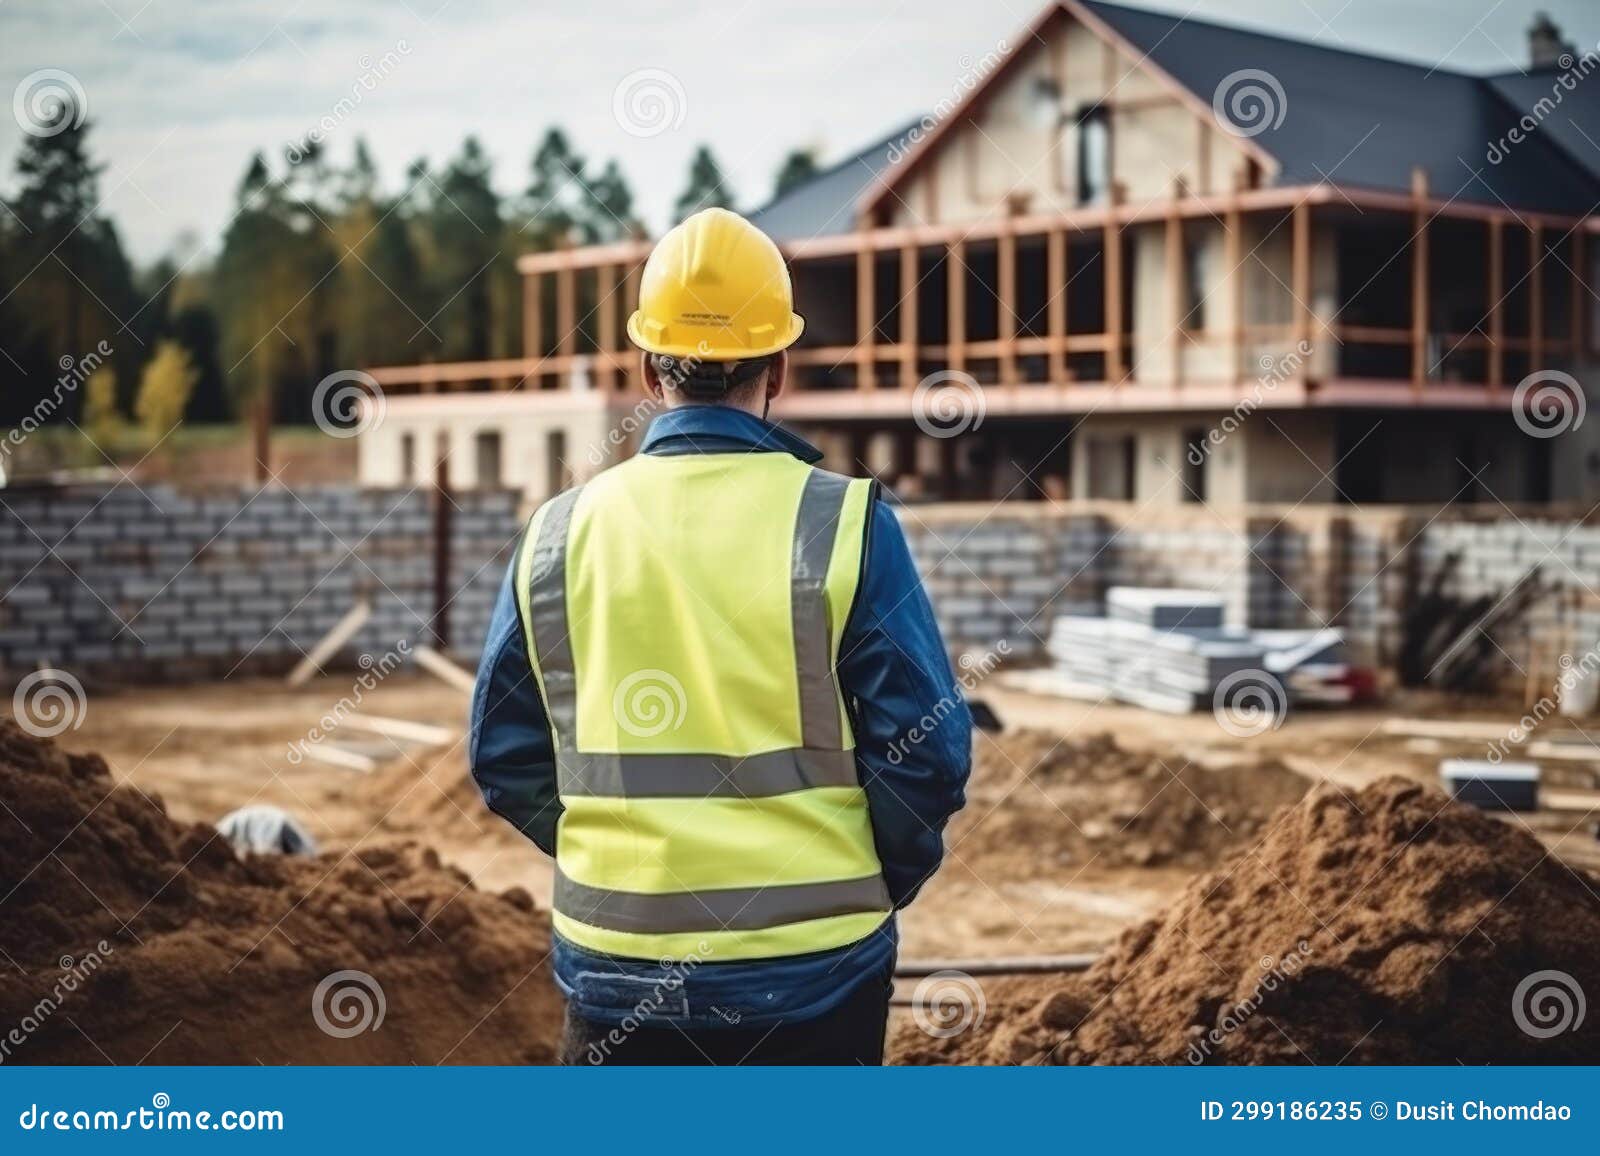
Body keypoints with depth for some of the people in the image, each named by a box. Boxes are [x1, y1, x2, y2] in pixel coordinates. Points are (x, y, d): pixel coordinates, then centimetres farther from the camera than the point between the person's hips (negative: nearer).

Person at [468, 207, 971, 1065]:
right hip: (811, 968, -2)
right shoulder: (843, 521, -10)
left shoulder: (559, 534, -1)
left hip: (615, 969, 2)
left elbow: (505, 760, 6)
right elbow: (925, 749, -9)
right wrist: (878, 885, 9)